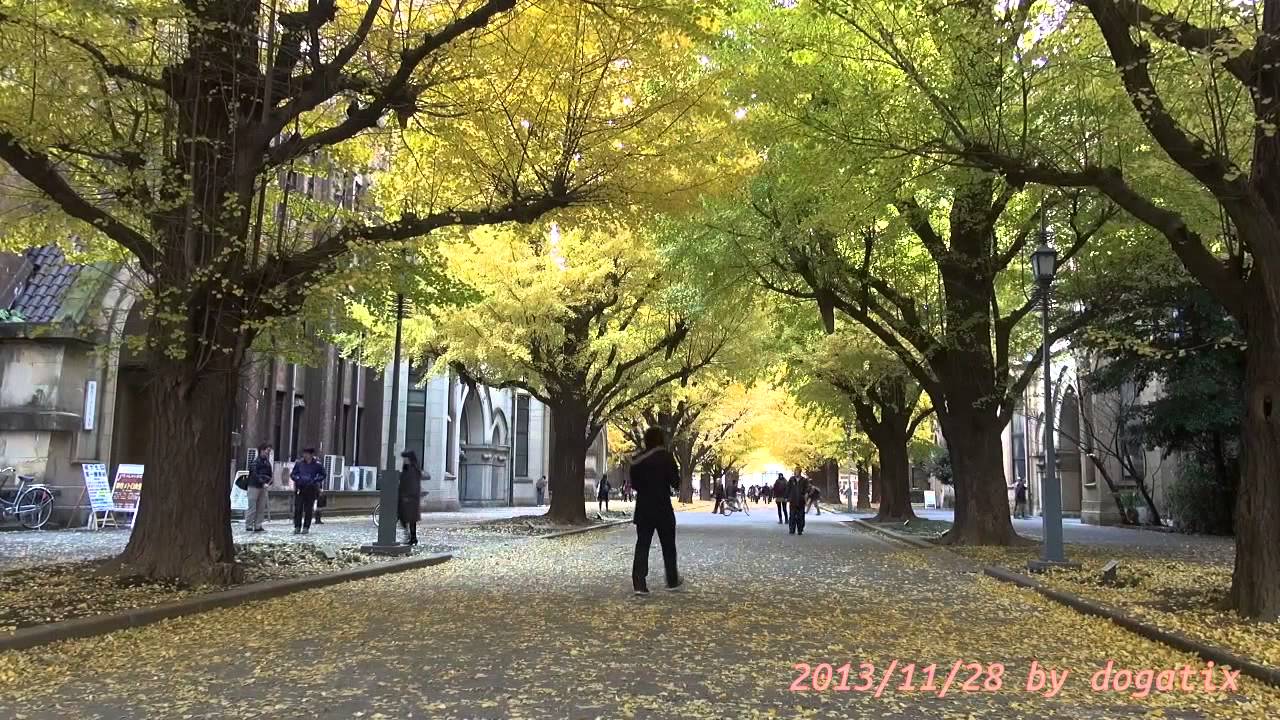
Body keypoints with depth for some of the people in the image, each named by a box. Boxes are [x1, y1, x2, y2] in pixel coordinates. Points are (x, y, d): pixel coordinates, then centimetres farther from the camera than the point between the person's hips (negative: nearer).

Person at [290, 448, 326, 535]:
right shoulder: (299, 463, 4)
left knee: (308, 509, 2)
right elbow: (292, 474, 11)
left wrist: (315, 480, -6)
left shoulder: (317, 465, 0)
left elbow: (322, 475, 10)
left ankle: (306, 527, 9)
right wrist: (298, 479, -8)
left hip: (311, 489, -1)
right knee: (298, 508, -4)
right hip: (300, 489, 1)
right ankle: (297, 527, 4)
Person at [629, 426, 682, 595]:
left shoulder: (636, 460, 3)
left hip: (643, 509, 3)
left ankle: (639, 584, -7)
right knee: (668, 546, 12)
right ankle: (673, 581, 23)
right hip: (663, 509, -3)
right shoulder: (666, 457, -9)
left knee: (642, 546, 2)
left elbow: (634, 484, 11)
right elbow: (676, 482, -9)